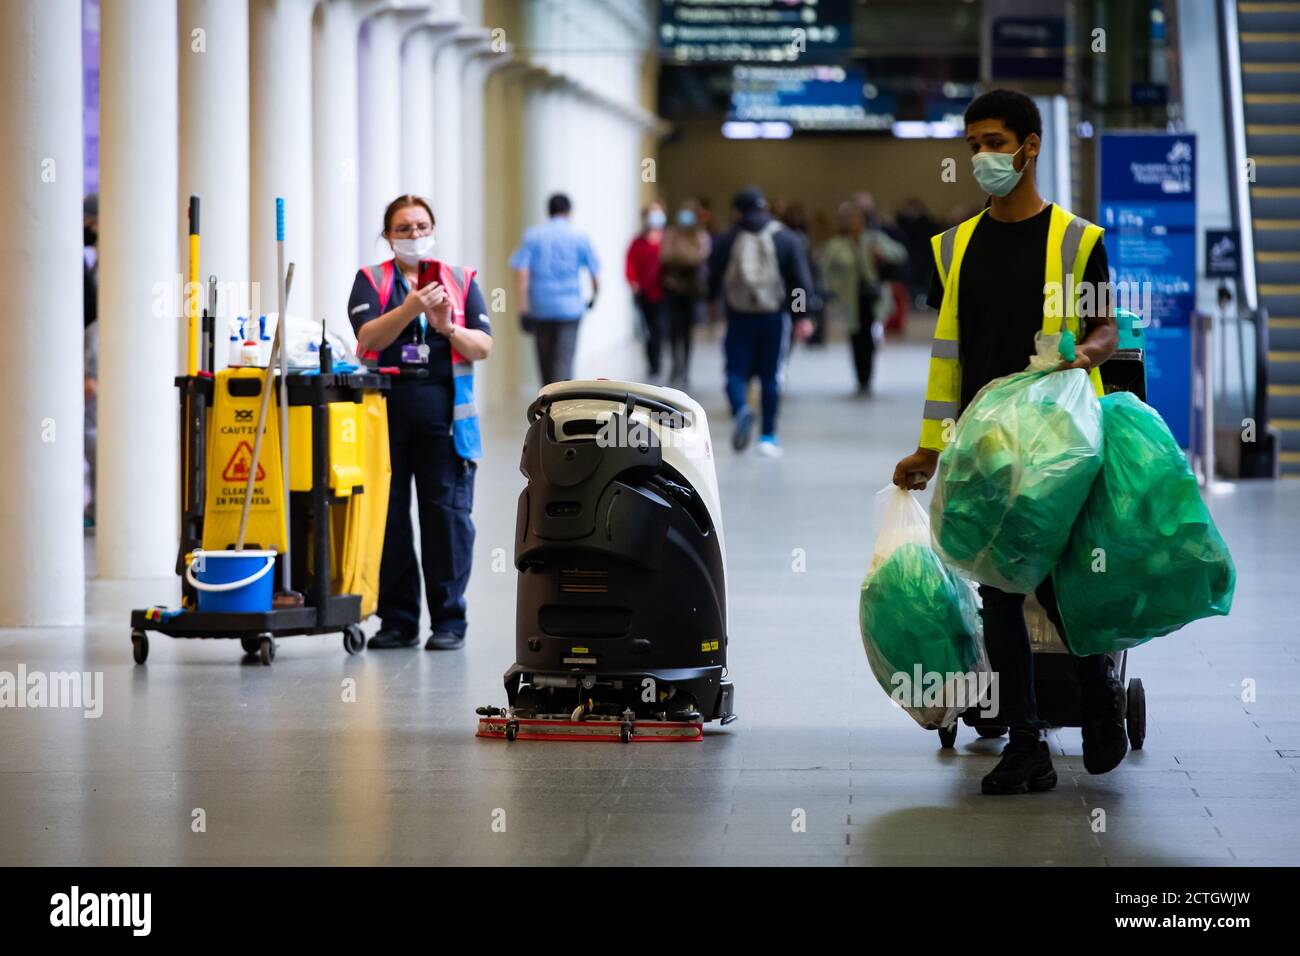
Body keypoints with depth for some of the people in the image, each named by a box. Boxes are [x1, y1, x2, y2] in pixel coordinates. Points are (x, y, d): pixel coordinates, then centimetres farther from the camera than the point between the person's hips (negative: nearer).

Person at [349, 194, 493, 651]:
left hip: (444, 412, 0)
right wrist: (409, 309, -22)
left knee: (447, 512, -5)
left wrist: (447, 326, -13)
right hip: (386, 409, 0)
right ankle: (397, 621, 7)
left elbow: (483, 347, 5)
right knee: (388, 515, 1)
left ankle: (448, 621, 0)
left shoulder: (461, 281, 13)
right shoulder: (371, 280, 10)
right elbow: (369, 337, -7)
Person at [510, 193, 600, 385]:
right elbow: (595, 274, 2)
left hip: (540, 308, 2)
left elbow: (521, 274, -8)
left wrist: (524, 307, -6)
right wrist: (593, 298, 20)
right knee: (564, 361, -5)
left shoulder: (532, 236, 0)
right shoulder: (580, 238, -1)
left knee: (545, 359, 15)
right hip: (570, 308, -2)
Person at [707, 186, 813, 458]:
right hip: (774, 315, 1)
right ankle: (768, 436, 9)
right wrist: (803, 313, -2)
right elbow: (802, 280, -5)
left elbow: (713, 276, 5)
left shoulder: (727, 240, 0)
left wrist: (711, 301, 24)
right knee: (770, 376, 9)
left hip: (739, 316, -1)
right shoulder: (788, 240, 1)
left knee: (736, 372, 5)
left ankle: (741, 409, -26)